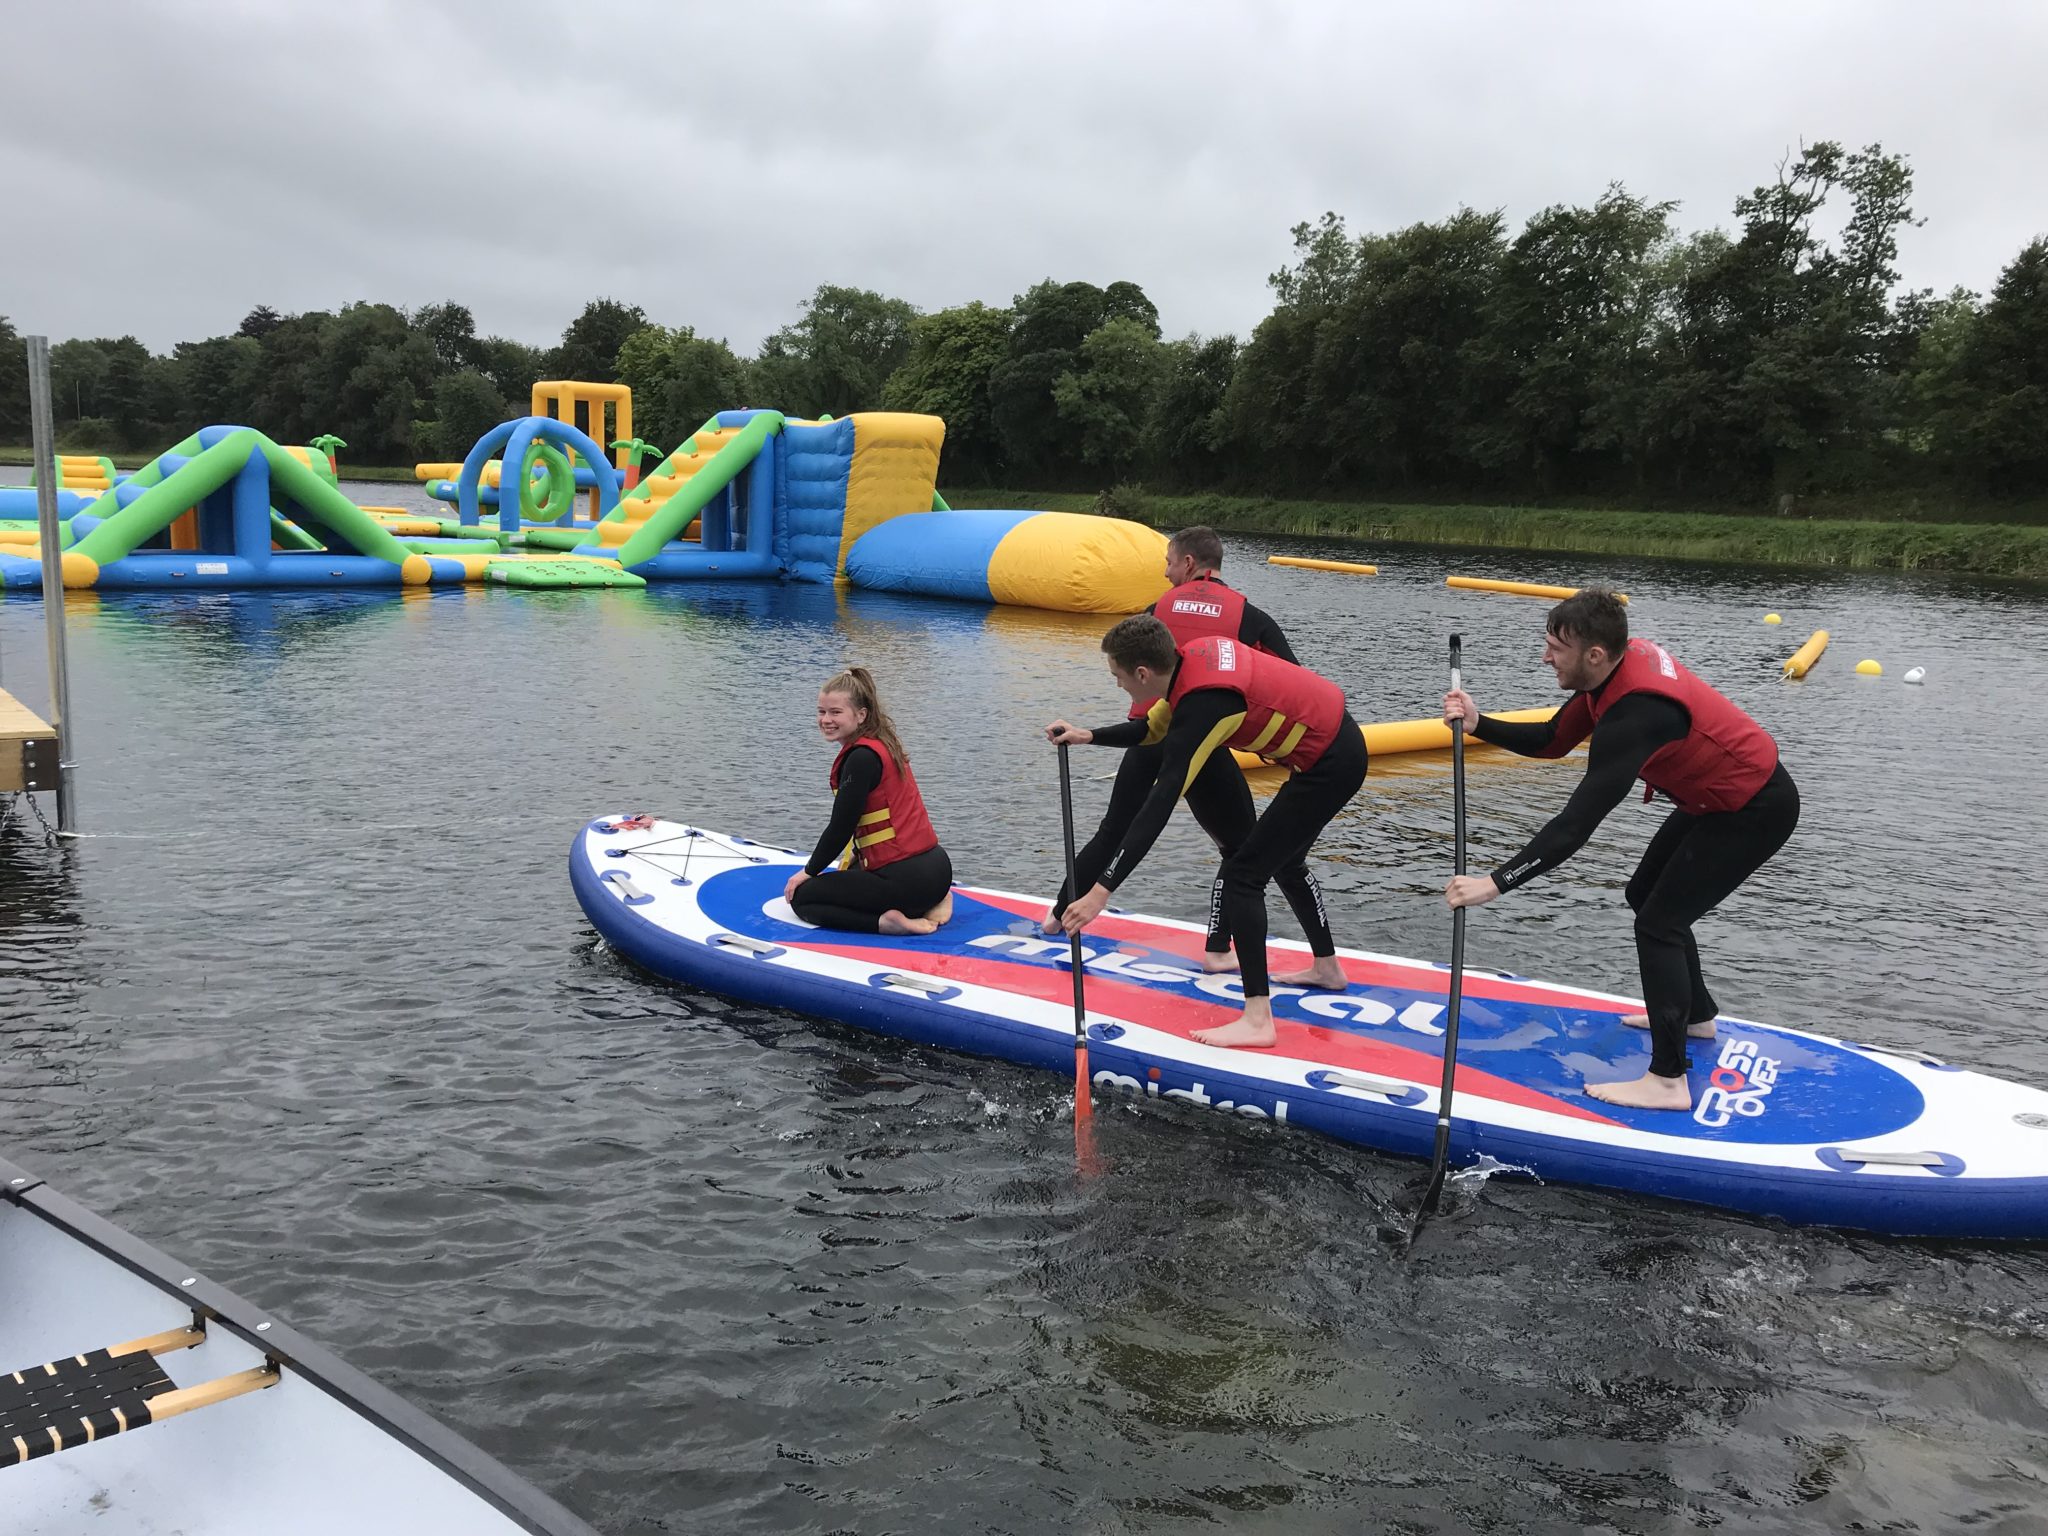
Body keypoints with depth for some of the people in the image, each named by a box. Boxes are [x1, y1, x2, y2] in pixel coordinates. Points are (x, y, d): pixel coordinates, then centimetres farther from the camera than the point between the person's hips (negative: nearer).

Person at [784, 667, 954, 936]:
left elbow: (841, 827, -13)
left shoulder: (861, 759, -17)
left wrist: (808, 872, 0)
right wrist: (857, 854, 29)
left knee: (802, 898, 2)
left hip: (908, 879, -9)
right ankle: (923, 907, 15)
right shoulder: (882, 745, 11)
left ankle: (886, 921, -12)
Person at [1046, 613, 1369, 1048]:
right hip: (1340, 742, 10)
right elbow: (1154, 728, 17)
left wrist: (1102, 891, -29)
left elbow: (1156, 810, -29)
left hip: (1329, 765, -10)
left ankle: (1257, 1020, -10)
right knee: (1283, 859, 27)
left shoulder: (1202, 705, -26)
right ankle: (1328, 965, 43)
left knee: (1242, 876, -9)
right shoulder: (1196, 653, -2)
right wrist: (1089, 736, 15)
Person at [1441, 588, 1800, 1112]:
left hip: (1755, 810, -10)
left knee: (1658, 924, -11)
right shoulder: (1621, 664, -7)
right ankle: (1696, 1014, 38)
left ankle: (1667, 1080, -6)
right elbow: (1550, 741, 2)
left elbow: (1575, 825, -37)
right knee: (1646, 894, 20)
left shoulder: (1635, 714, -34)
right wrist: (1480, 724, -14)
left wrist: (1495, 883, -38)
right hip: (1718, 796, 10)